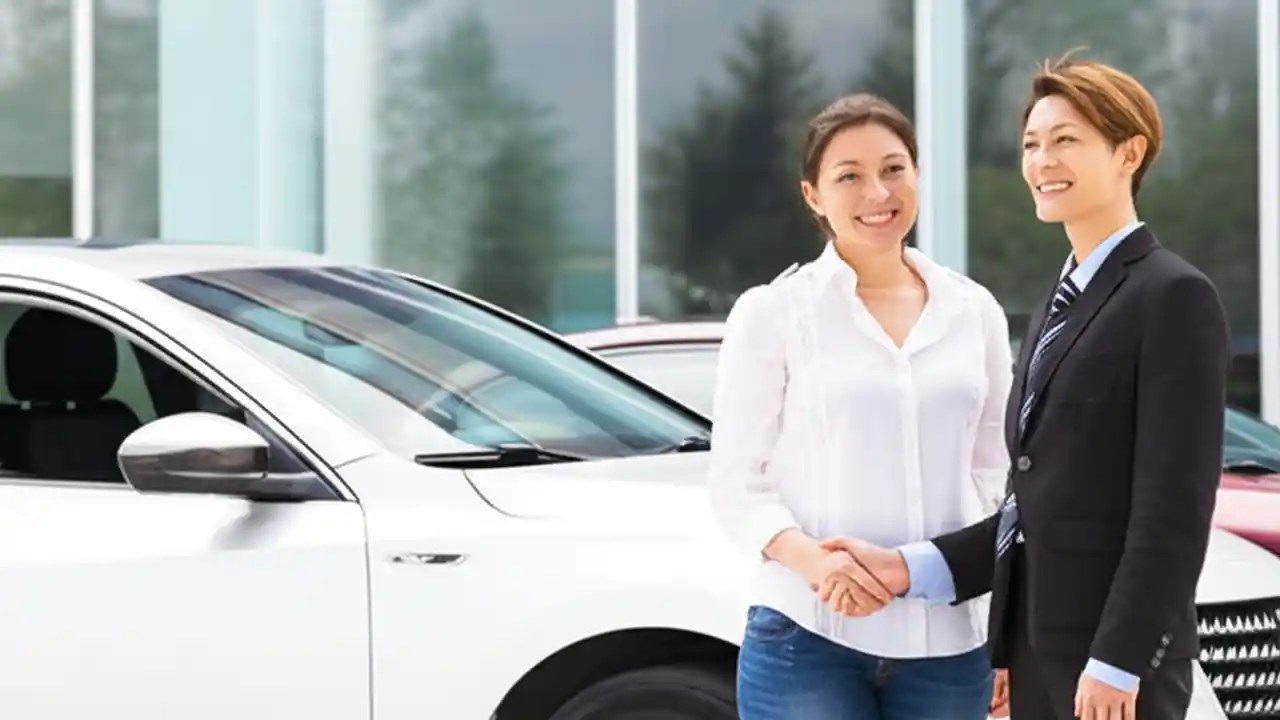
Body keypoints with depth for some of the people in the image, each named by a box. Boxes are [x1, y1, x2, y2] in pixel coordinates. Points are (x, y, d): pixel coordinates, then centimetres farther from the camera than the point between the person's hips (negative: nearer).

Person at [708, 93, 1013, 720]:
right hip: (806, 641, -3)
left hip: (945, 645, 3)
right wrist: (812, 561, -21)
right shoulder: (771, 313, 0)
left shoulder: (975, 312, 10)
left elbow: (994, 476, 14)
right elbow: (736, 484, -2)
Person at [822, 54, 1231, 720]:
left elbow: (1175, 504, -15)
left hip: (1116, 652, -8)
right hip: (1039, 643, 8)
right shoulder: (1064, 301, 17)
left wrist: (1117, 662, -19)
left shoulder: (1173, 296, -8)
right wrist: (909, 569, 4)